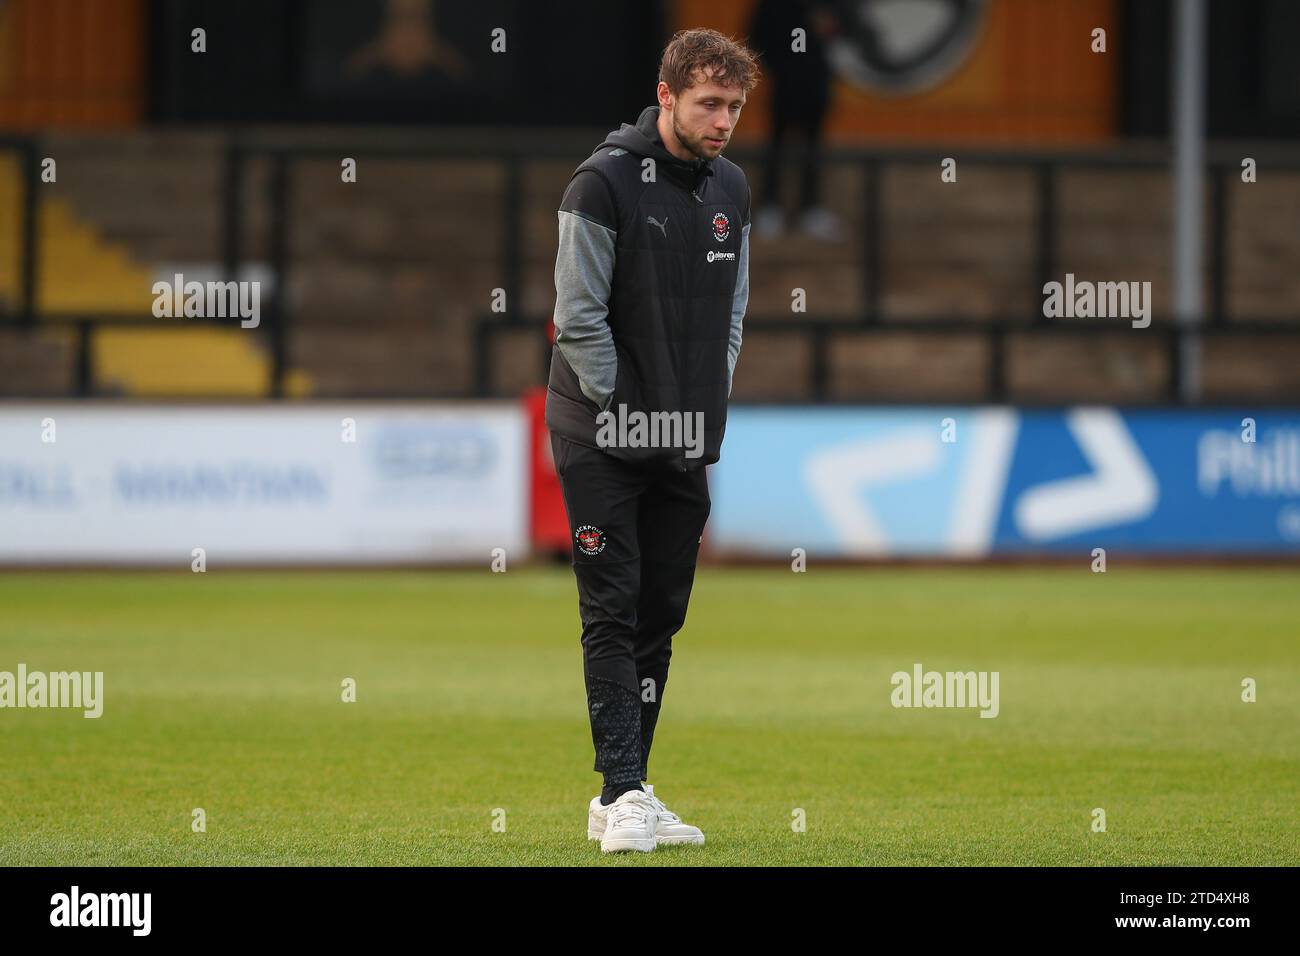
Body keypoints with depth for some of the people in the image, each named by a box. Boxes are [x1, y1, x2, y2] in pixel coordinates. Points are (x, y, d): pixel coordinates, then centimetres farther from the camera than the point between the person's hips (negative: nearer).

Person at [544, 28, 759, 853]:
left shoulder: (730, 188, 8)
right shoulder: (606, 182, -13)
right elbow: (579, 317, -14)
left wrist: (706, 411, 6)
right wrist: (625, 412, -13)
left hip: (685, 445, 7)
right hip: (602, 440, -7)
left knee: (661, 619, 7)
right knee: (615, 615, -8)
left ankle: (621, 800, 13)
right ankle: (626, 795, -11)